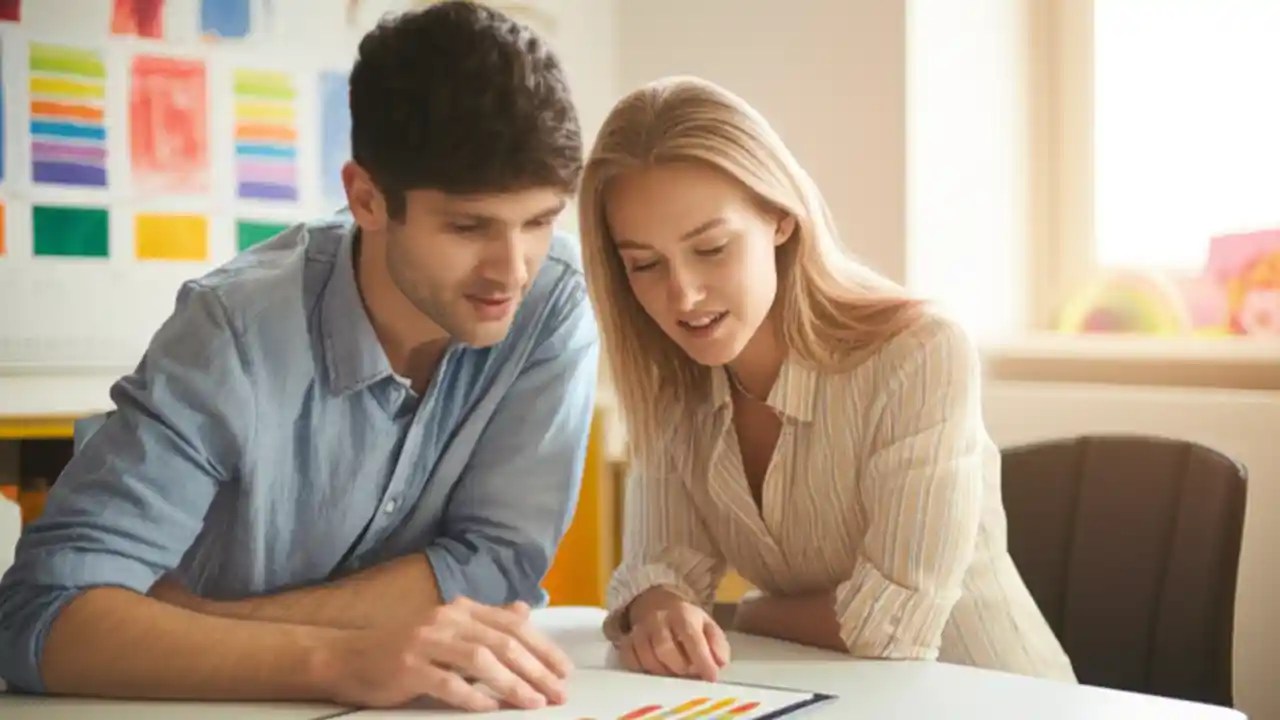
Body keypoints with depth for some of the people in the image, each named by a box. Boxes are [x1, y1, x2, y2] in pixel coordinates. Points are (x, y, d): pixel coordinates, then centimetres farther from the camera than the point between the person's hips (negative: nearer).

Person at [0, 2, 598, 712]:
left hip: (431, 705, 1)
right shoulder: (238, 334, -22)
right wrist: (337, 658, -42)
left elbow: (500, 565, -16)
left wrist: (186, 624, -21)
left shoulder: (555, 295, -15)